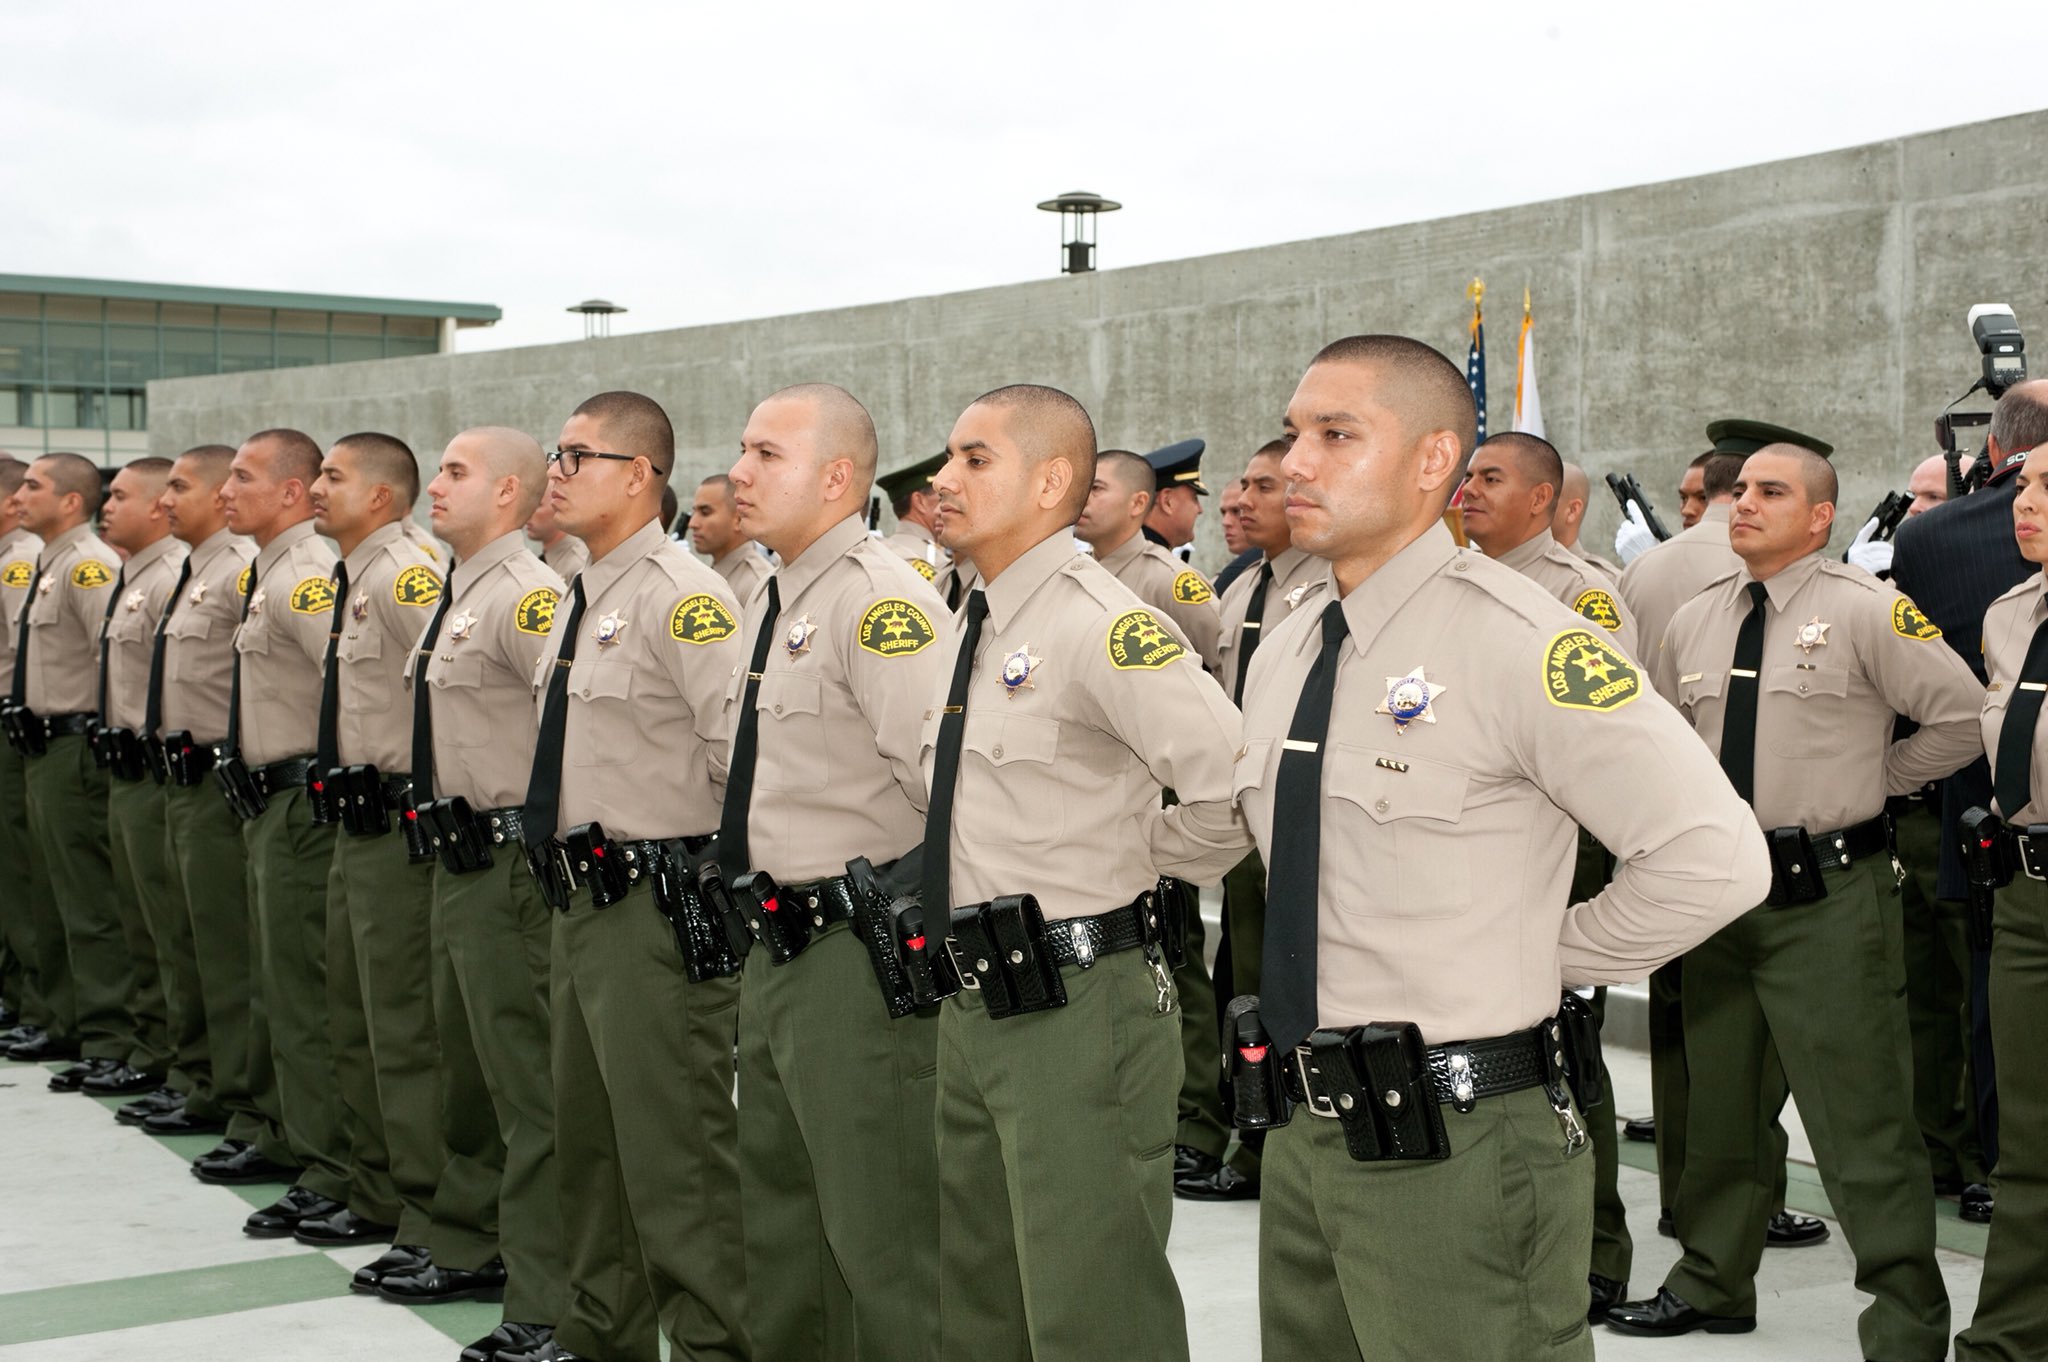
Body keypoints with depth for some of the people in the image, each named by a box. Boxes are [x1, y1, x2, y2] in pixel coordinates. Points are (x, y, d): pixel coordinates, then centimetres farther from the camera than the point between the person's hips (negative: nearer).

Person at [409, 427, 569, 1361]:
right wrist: (443, 818, 16)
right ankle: (468, 1243, 37)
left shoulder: (525, 596, -17)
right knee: (464, 1066, 22)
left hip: (510, 858, -11)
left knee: (526, 1083, -5)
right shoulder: (457, 597, 14)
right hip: (457, 855, 11)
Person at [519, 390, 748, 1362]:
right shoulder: (581, 600, 14)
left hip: (657, 907, -10)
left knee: (675, 1146, -5)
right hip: (580, 897, 10)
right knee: (586, 1132, 20)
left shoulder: (682, 599, -16)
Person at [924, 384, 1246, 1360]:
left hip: (1076, 1012, -9)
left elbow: (1238, 783, -28)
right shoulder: (973, 625, 10)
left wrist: (1145, 860, -11)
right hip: (973, 1006, 9)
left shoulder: (1101, 626, -18)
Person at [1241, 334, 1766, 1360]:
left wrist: (1546, 960, -9)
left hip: (1456, 1149, -7)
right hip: (1308, 1131, 8)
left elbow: (1713, 859, -20)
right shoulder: (1282, 653, 9)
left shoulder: (1515, 641, -16)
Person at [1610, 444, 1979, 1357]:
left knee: (1859, 1113, -5)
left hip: (1826, 896, -6)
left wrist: (1874, 779, -2)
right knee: (1719, 1100, 18)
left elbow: (1963, 717, -8)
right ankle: (1713, 1284, 34)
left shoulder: (1862, 611, -9)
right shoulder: (1694, 623, 9)